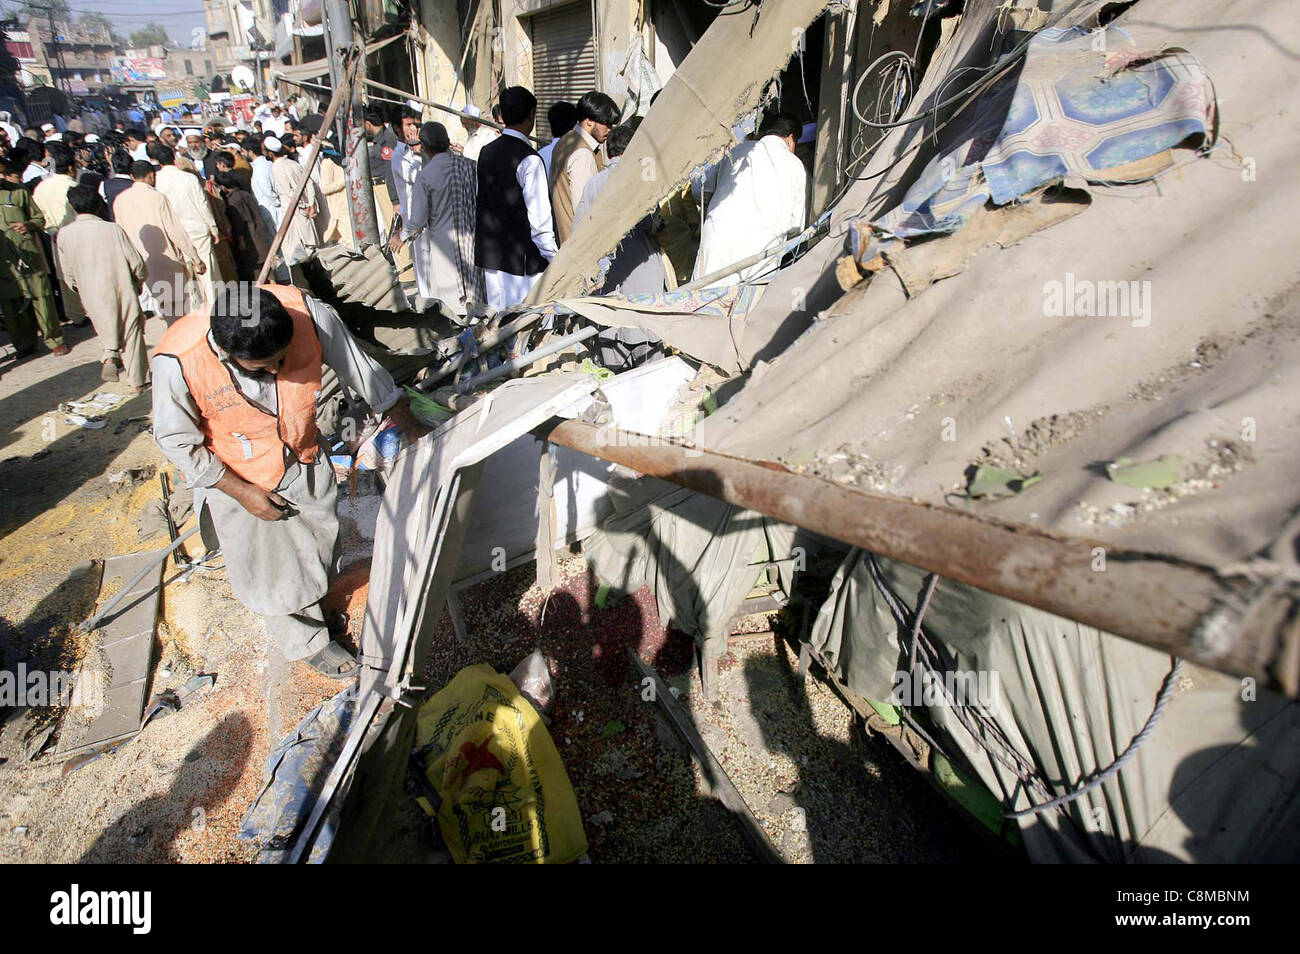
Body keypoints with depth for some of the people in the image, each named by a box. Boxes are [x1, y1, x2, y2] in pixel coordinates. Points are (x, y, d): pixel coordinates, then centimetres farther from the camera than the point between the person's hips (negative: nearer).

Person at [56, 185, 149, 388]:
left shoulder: (64, 234, -2)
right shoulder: (113, 229, -11)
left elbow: (69, 275, 4)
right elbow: (137, 264, -9)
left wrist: (83, 291, 22)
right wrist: (139, 283, 10)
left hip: (92, 298, 2)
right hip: (123, 292, -2)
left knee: (107, 328, 25)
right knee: (132, 334, 10)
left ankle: (111, 356, -2)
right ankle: (137, 381, 15)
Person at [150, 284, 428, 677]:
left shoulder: (306, 312, -30)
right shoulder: (178, 362, -33)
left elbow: (359, 366, -12)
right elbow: (176, 441, -16)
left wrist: (409, 425, -1)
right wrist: (242, 492, -15)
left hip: (303, 456, 3)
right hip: (237, 479, -3)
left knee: (319, 539, 24)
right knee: (269, 566, 15)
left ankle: (311, 600, 56)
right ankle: (307, 639, 41)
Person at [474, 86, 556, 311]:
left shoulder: (487, 151, 8)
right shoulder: (529, 159, -14)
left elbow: (481, 203, 14)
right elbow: (539, 216, -16)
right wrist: (552, 257, -8)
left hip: (489, 253, 8)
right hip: (521, 258, -8)